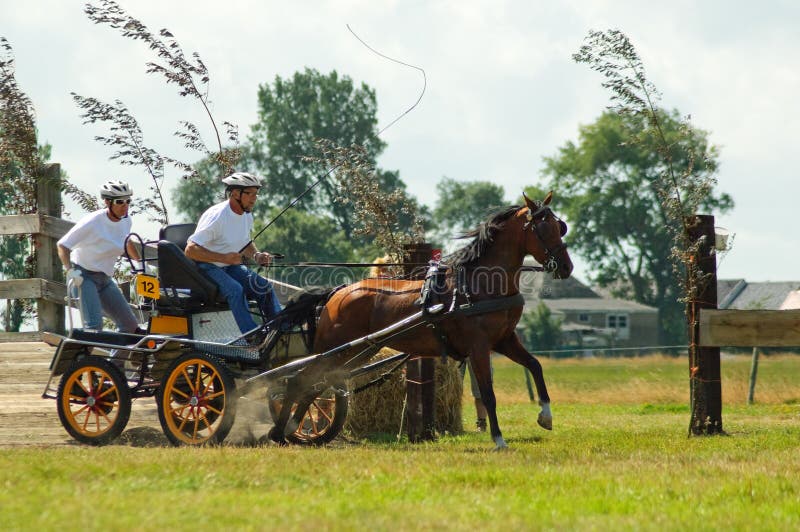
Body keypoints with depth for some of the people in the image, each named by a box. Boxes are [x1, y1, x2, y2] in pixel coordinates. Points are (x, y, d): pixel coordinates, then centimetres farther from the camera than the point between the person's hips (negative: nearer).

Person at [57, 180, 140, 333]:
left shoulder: (126, 221, 1)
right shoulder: (92, 222, -20)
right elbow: (63, 245, -17)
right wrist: (70, 270, -29)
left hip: (105, 280, 8)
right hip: (84, 278, -8)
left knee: (131, 326, 2)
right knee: (94, 326, -25)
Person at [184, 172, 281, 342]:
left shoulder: (246, 216, 4)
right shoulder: (216, 216, -23)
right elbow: (190, 250, -25)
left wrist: (256, 256, 0)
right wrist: (223, 258, -31)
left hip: (230, 266, 8)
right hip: (207, 268, -8)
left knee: (264, 286, -12)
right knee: (235, 289, -33)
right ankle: (252, 335, -38)